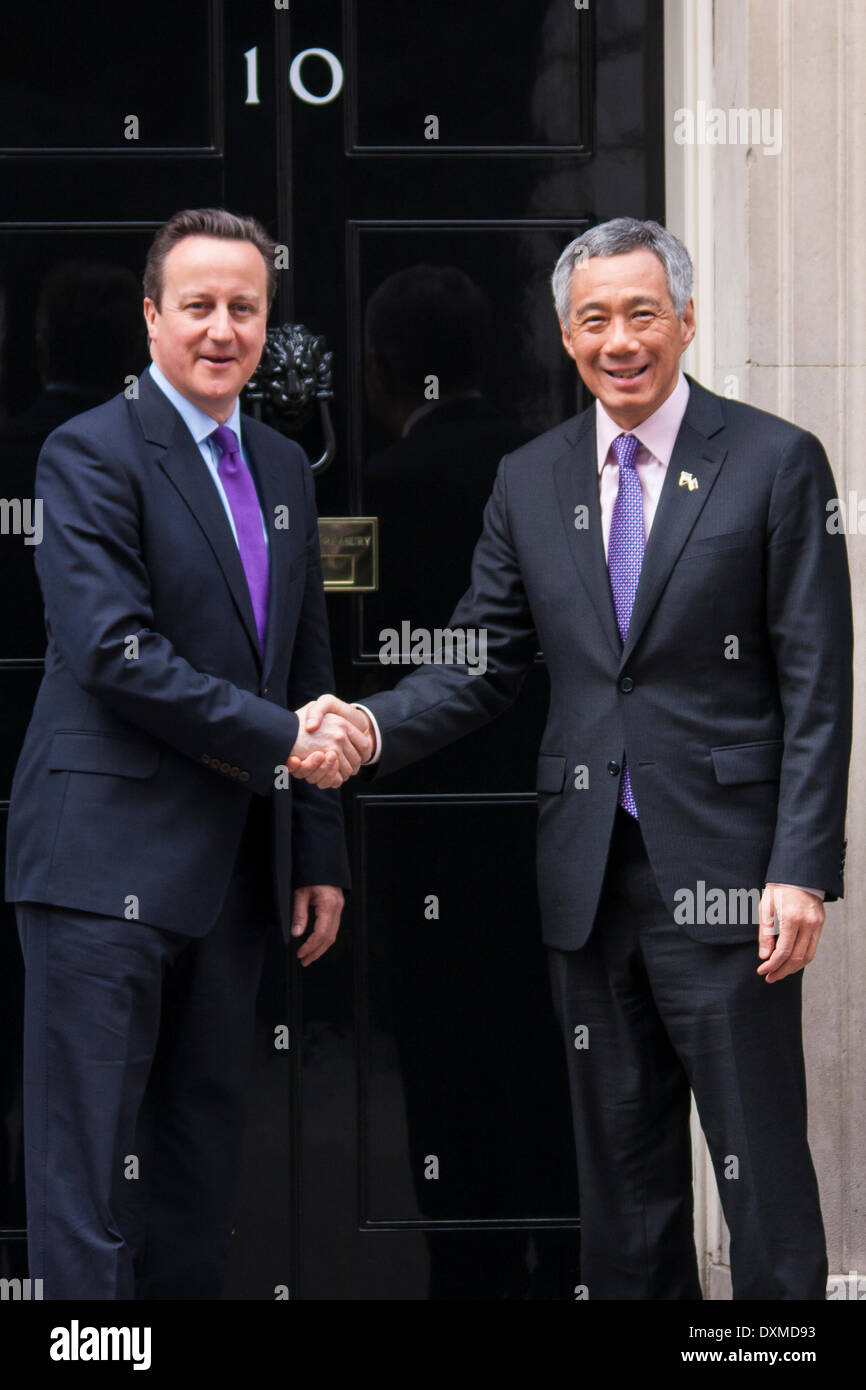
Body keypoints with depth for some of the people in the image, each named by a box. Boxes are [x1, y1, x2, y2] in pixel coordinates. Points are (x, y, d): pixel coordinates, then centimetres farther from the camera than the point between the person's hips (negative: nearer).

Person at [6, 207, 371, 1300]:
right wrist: (278, 740, -14)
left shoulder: (282, 469, 16)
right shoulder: (91, 453, -7)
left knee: (204, 1163, 11)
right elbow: (113, 652, -17)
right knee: (88, 1165, -6)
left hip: (231, 868, 7)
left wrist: (318, 852, 16)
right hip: (108, 861, -7)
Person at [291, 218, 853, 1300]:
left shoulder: (775, 462, -2)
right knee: (620, 1164, 12)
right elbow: (484, 665, 11)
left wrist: (801, 872, -12)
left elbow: (816, 686, -5)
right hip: (591, 875, 5)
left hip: (721, 870, -4)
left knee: (761, 1165, -3)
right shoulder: (528, 482, 11)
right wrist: (371, 726, -9)